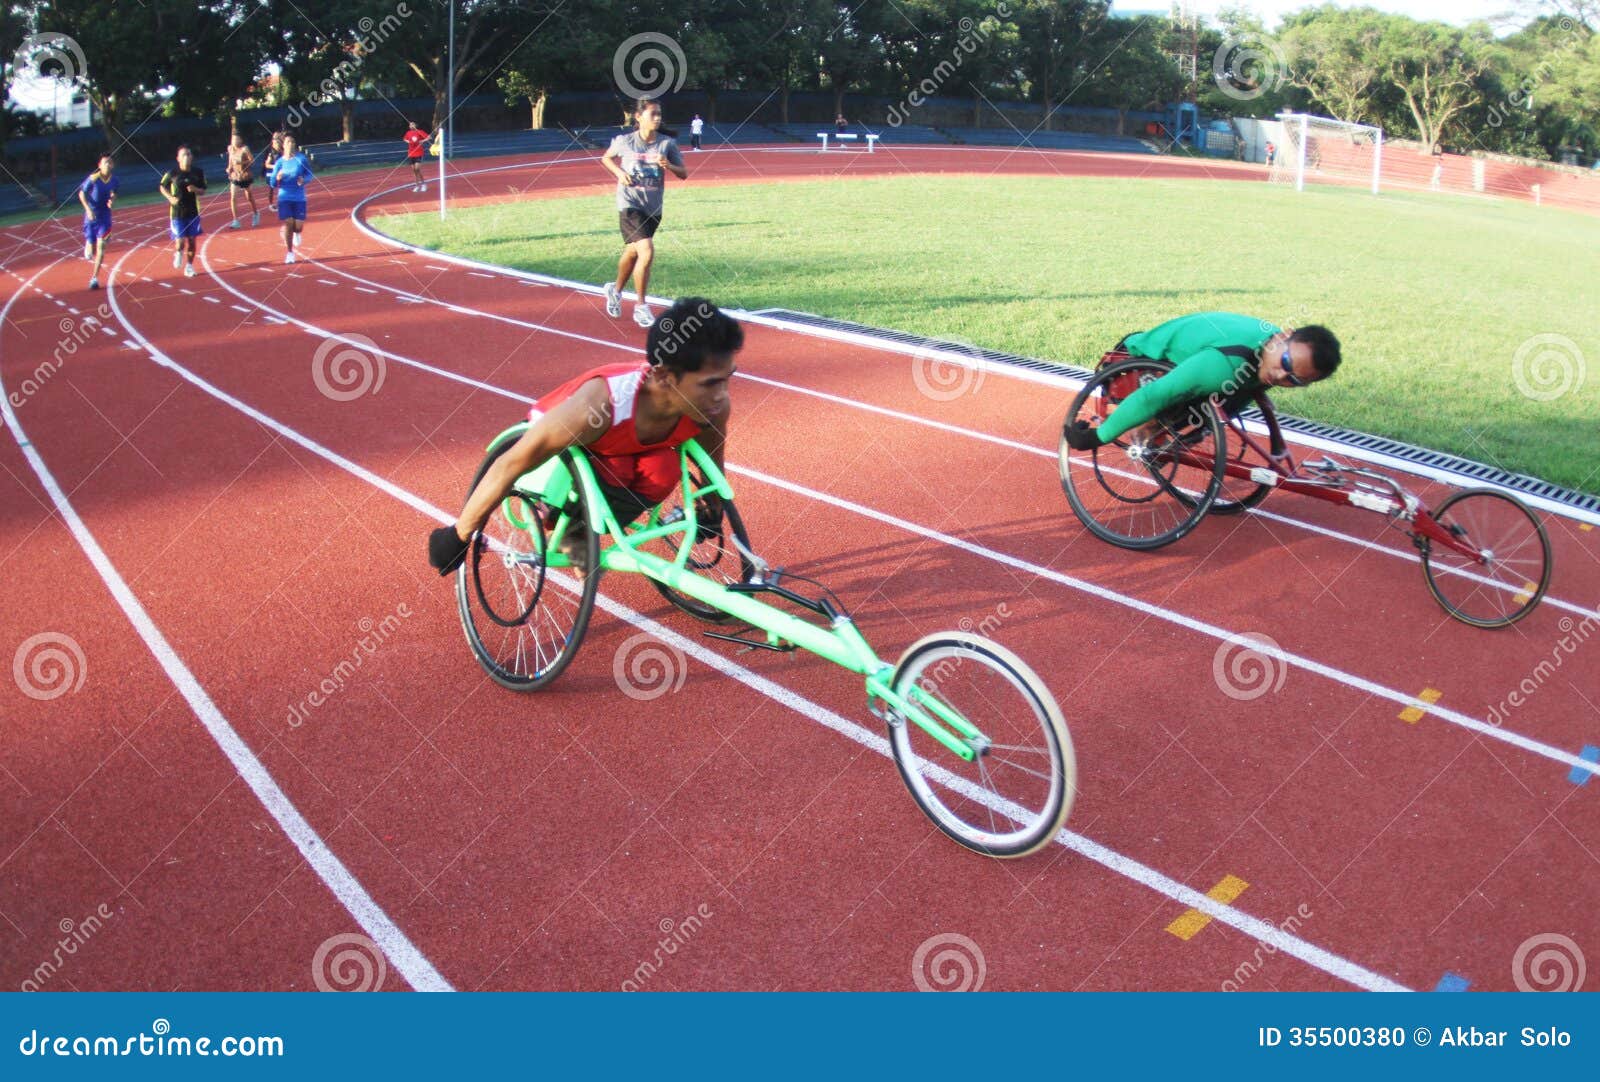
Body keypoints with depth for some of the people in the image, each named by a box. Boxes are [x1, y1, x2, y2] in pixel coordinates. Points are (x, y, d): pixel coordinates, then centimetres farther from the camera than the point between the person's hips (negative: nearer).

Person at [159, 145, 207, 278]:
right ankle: (178, 253, 29)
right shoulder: (172, 174, -9)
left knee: (192, 240, 6)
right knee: (180, 241, -7)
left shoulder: (198, 172, -3)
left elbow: (203, 190, 8)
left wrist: (195, 189, -14)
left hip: (193, 211, 3)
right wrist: (170, 197, -11)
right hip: (177, 213, -2)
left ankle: (189, 266, 23)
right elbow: (162, 186, 6)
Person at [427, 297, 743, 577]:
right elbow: (510, 465, -34)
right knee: (610, 471, -35)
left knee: (663, 471, -26)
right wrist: (458, 536, -25)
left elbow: (712, 453, -3)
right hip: (559, 446, -5)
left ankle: (581, 530, -2)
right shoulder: (601, 404, -43)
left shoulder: (713, 403, -28)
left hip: (621, 448, 5)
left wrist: (713, 505, 14)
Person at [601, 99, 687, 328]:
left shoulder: (668, 144, -1)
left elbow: (684, 174, -2)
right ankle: (641, 307, -9)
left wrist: (669, 166, -22)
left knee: (632, 253, 20)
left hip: (653, 209, 4)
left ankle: (616, 290, 48)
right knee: (647, 252, -21)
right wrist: (619, 172, -6)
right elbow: (606, 158, 14)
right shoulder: (624, 141, -5)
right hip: (630, 205, -4)